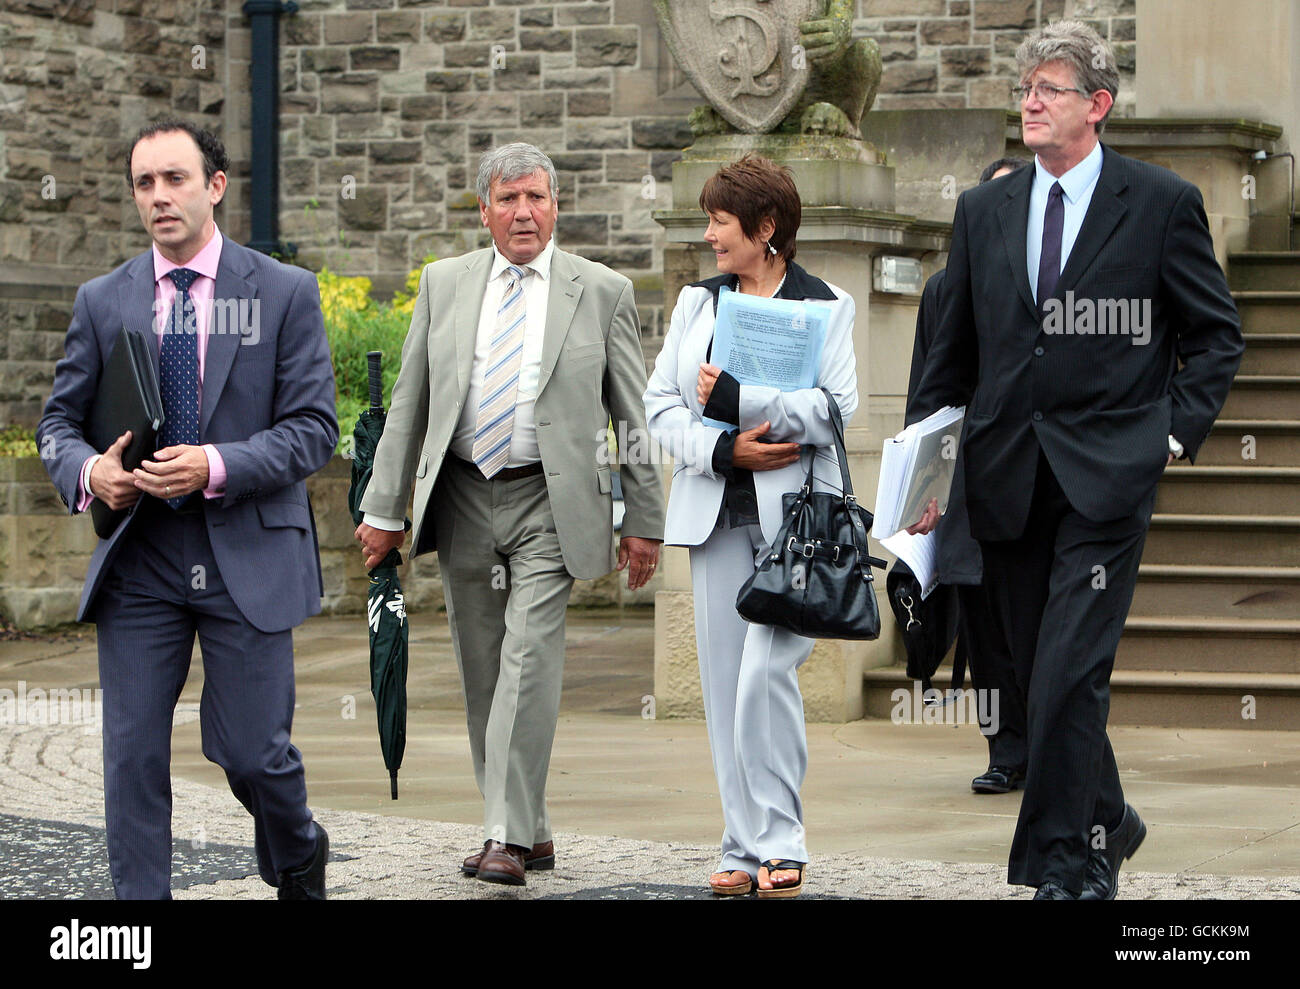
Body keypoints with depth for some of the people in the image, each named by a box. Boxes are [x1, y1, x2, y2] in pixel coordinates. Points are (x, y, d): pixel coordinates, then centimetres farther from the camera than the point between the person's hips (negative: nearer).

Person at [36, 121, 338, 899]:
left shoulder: (286, 293, 0)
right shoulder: (104, 301, 8)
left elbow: (314, 429, -4)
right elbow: (60, 419, 11)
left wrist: (217, 467, -19)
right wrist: (88, 471, -12)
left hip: (248, 555, -2)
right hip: (138, 559, 2)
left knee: (252, 750, 1)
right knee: (133, 753, -2)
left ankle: (298, 854, 33)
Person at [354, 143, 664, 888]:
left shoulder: (602, 292, 2)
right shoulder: (444, 283, 9)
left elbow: (635, 415, 4)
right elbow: (410, 402, 11)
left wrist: (644, 521, 1)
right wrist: (385, 509, 6)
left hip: (549, 501, -4)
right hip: (463, 498, 4)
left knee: (530, 659, -15)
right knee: (482, 672, 7)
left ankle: (509, 839, -15)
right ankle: (532, 831, 18)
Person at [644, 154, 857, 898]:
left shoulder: (827, 306, 1)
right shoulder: (698, 303, 14)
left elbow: (838, 407, -9)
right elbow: (661, 404, 9)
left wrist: (735, 399, -13)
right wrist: (722, 448, -9)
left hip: (794, 510, -4)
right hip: (718, 510, 4)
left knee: (766, 672, -15)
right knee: (725, 682, 2)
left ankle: (779, 844, -5)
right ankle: (746, 849, 8)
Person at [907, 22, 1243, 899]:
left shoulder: (1162, 203, 1)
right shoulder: (983, 212, 11)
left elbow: (1218, 335, 7)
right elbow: (954, 350, 15)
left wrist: (1175, 432, -3)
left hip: (1107, 475, -4)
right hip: (1008, 479, 5)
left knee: (1069, 677, -14)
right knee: (1044, 676, 11)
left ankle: (1063, 864, -7)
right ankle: (1106, 826, 31)